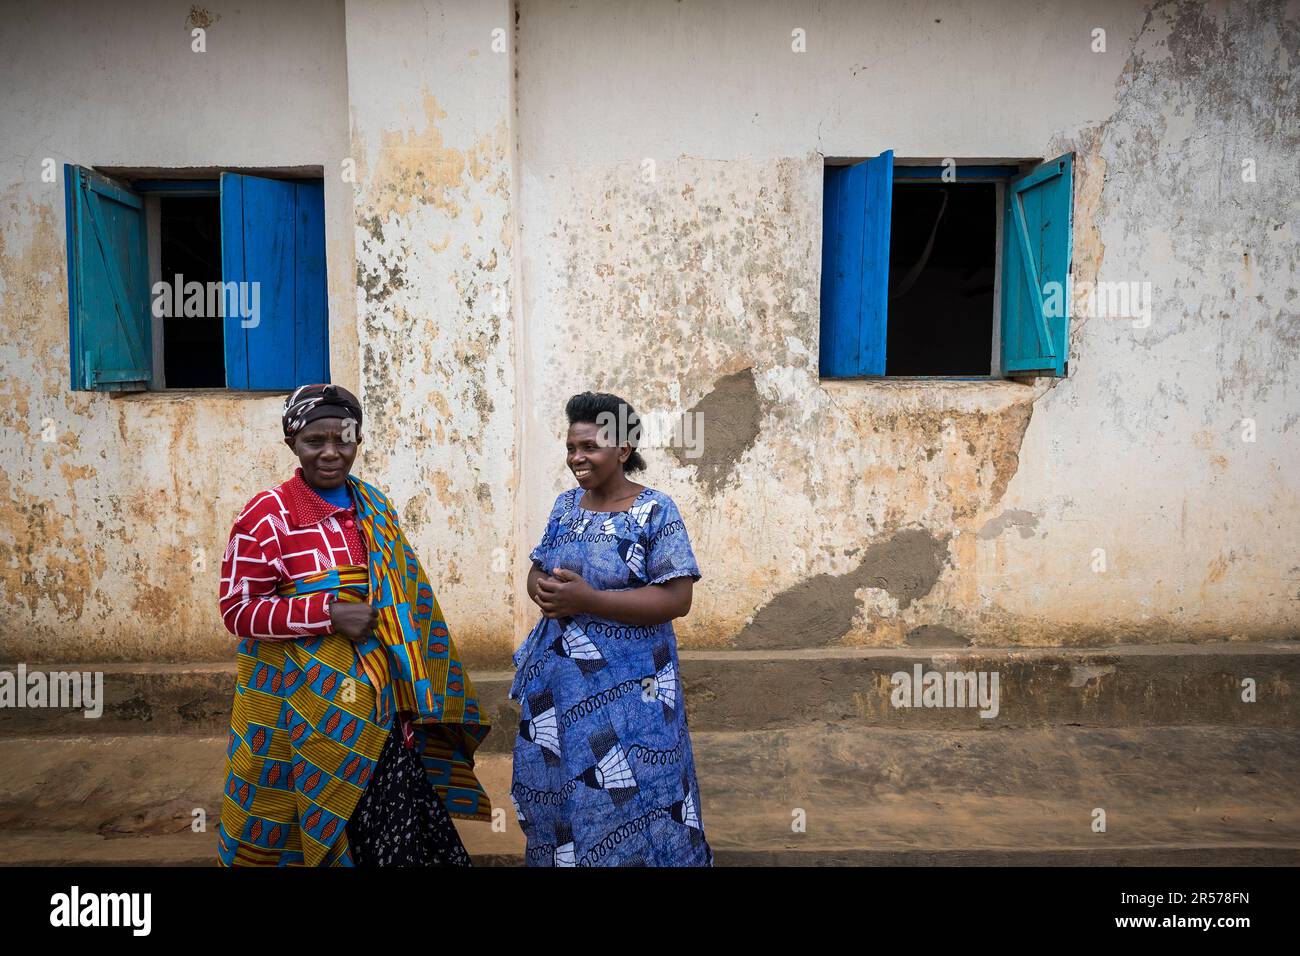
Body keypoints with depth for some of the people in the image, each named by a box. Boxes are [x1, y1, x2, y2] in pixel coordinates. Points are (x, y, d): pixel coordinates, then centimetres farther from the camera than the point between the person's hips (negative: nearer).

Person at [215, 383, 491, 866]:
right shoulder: (266, 515, -9)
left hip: (375, 699, 5)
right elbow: (237, 610, -11)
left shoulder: (375, 510, 8)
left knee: (396, 830, 7)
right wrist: (329, 613, -20)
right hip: (301, 703, -4)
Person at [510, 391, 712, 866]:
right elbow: (535, 573, 13)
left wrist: (588, 600, -24)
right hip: (559, 678, 6)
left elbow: (676, 599, -18)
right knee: (557, 787, 17)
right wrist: (545, 591, -12)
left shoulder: (655, 511, -13)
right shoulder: (566, 504, 6)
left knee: (627, 798, 3)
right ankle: (560, 856, 39)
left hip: (626, 685, -6)